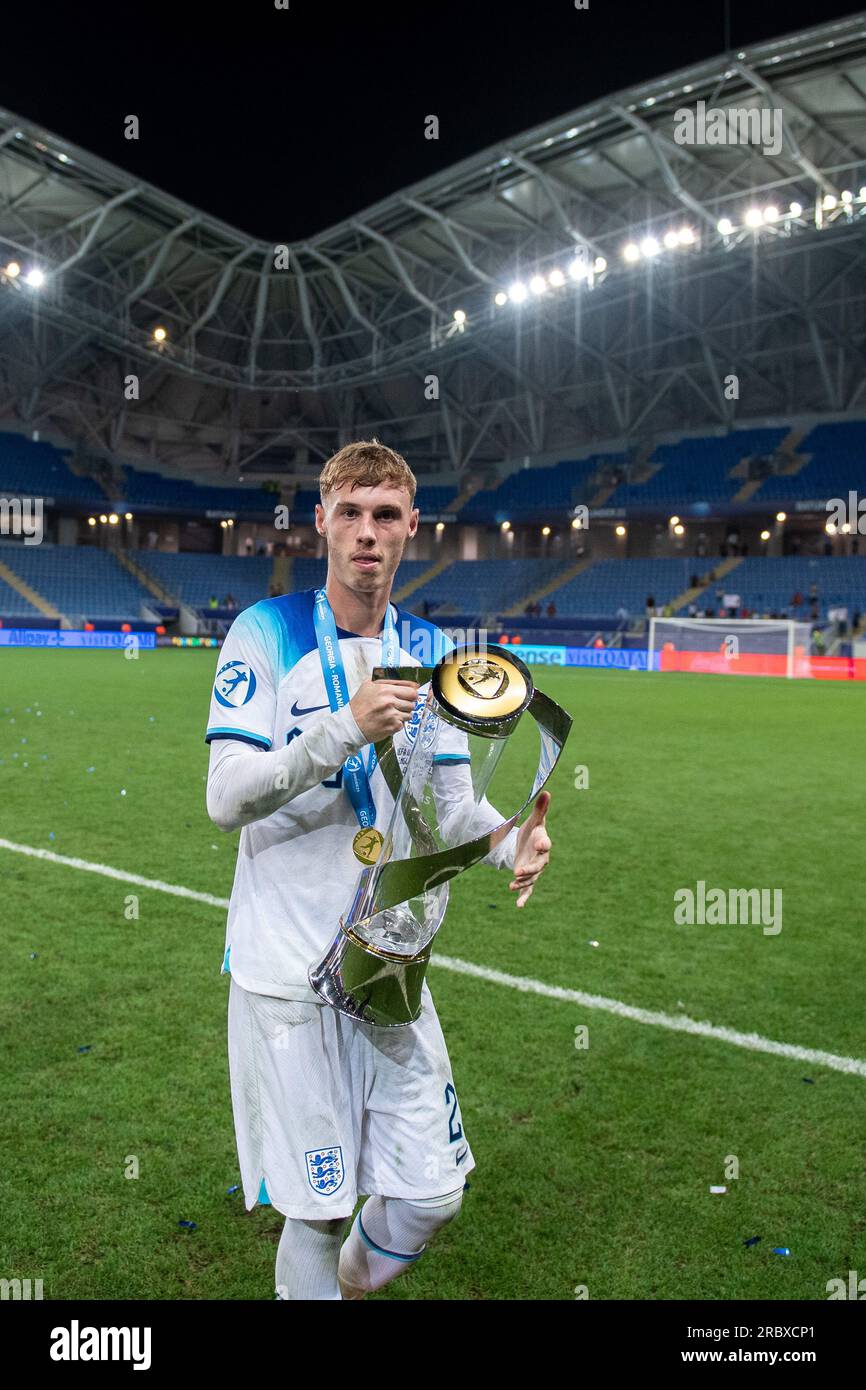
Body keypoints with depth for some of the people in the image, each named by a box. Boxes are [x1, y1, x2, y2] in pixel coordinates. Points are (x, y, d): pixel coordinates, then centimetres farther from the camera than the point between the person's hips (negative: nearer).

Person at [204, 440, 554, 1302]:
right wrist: (344, 730, -27)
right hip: (286, 970, -4)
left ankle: (354, 1282, 38)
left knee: (431, 1196, 8)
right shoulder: (266, 633, -8)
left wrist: (507, 841, -12)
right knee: (317, 1213, 4)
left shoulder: (428, 650, 7)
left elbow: (451, 795, 9)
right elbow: (226, 799, -15)